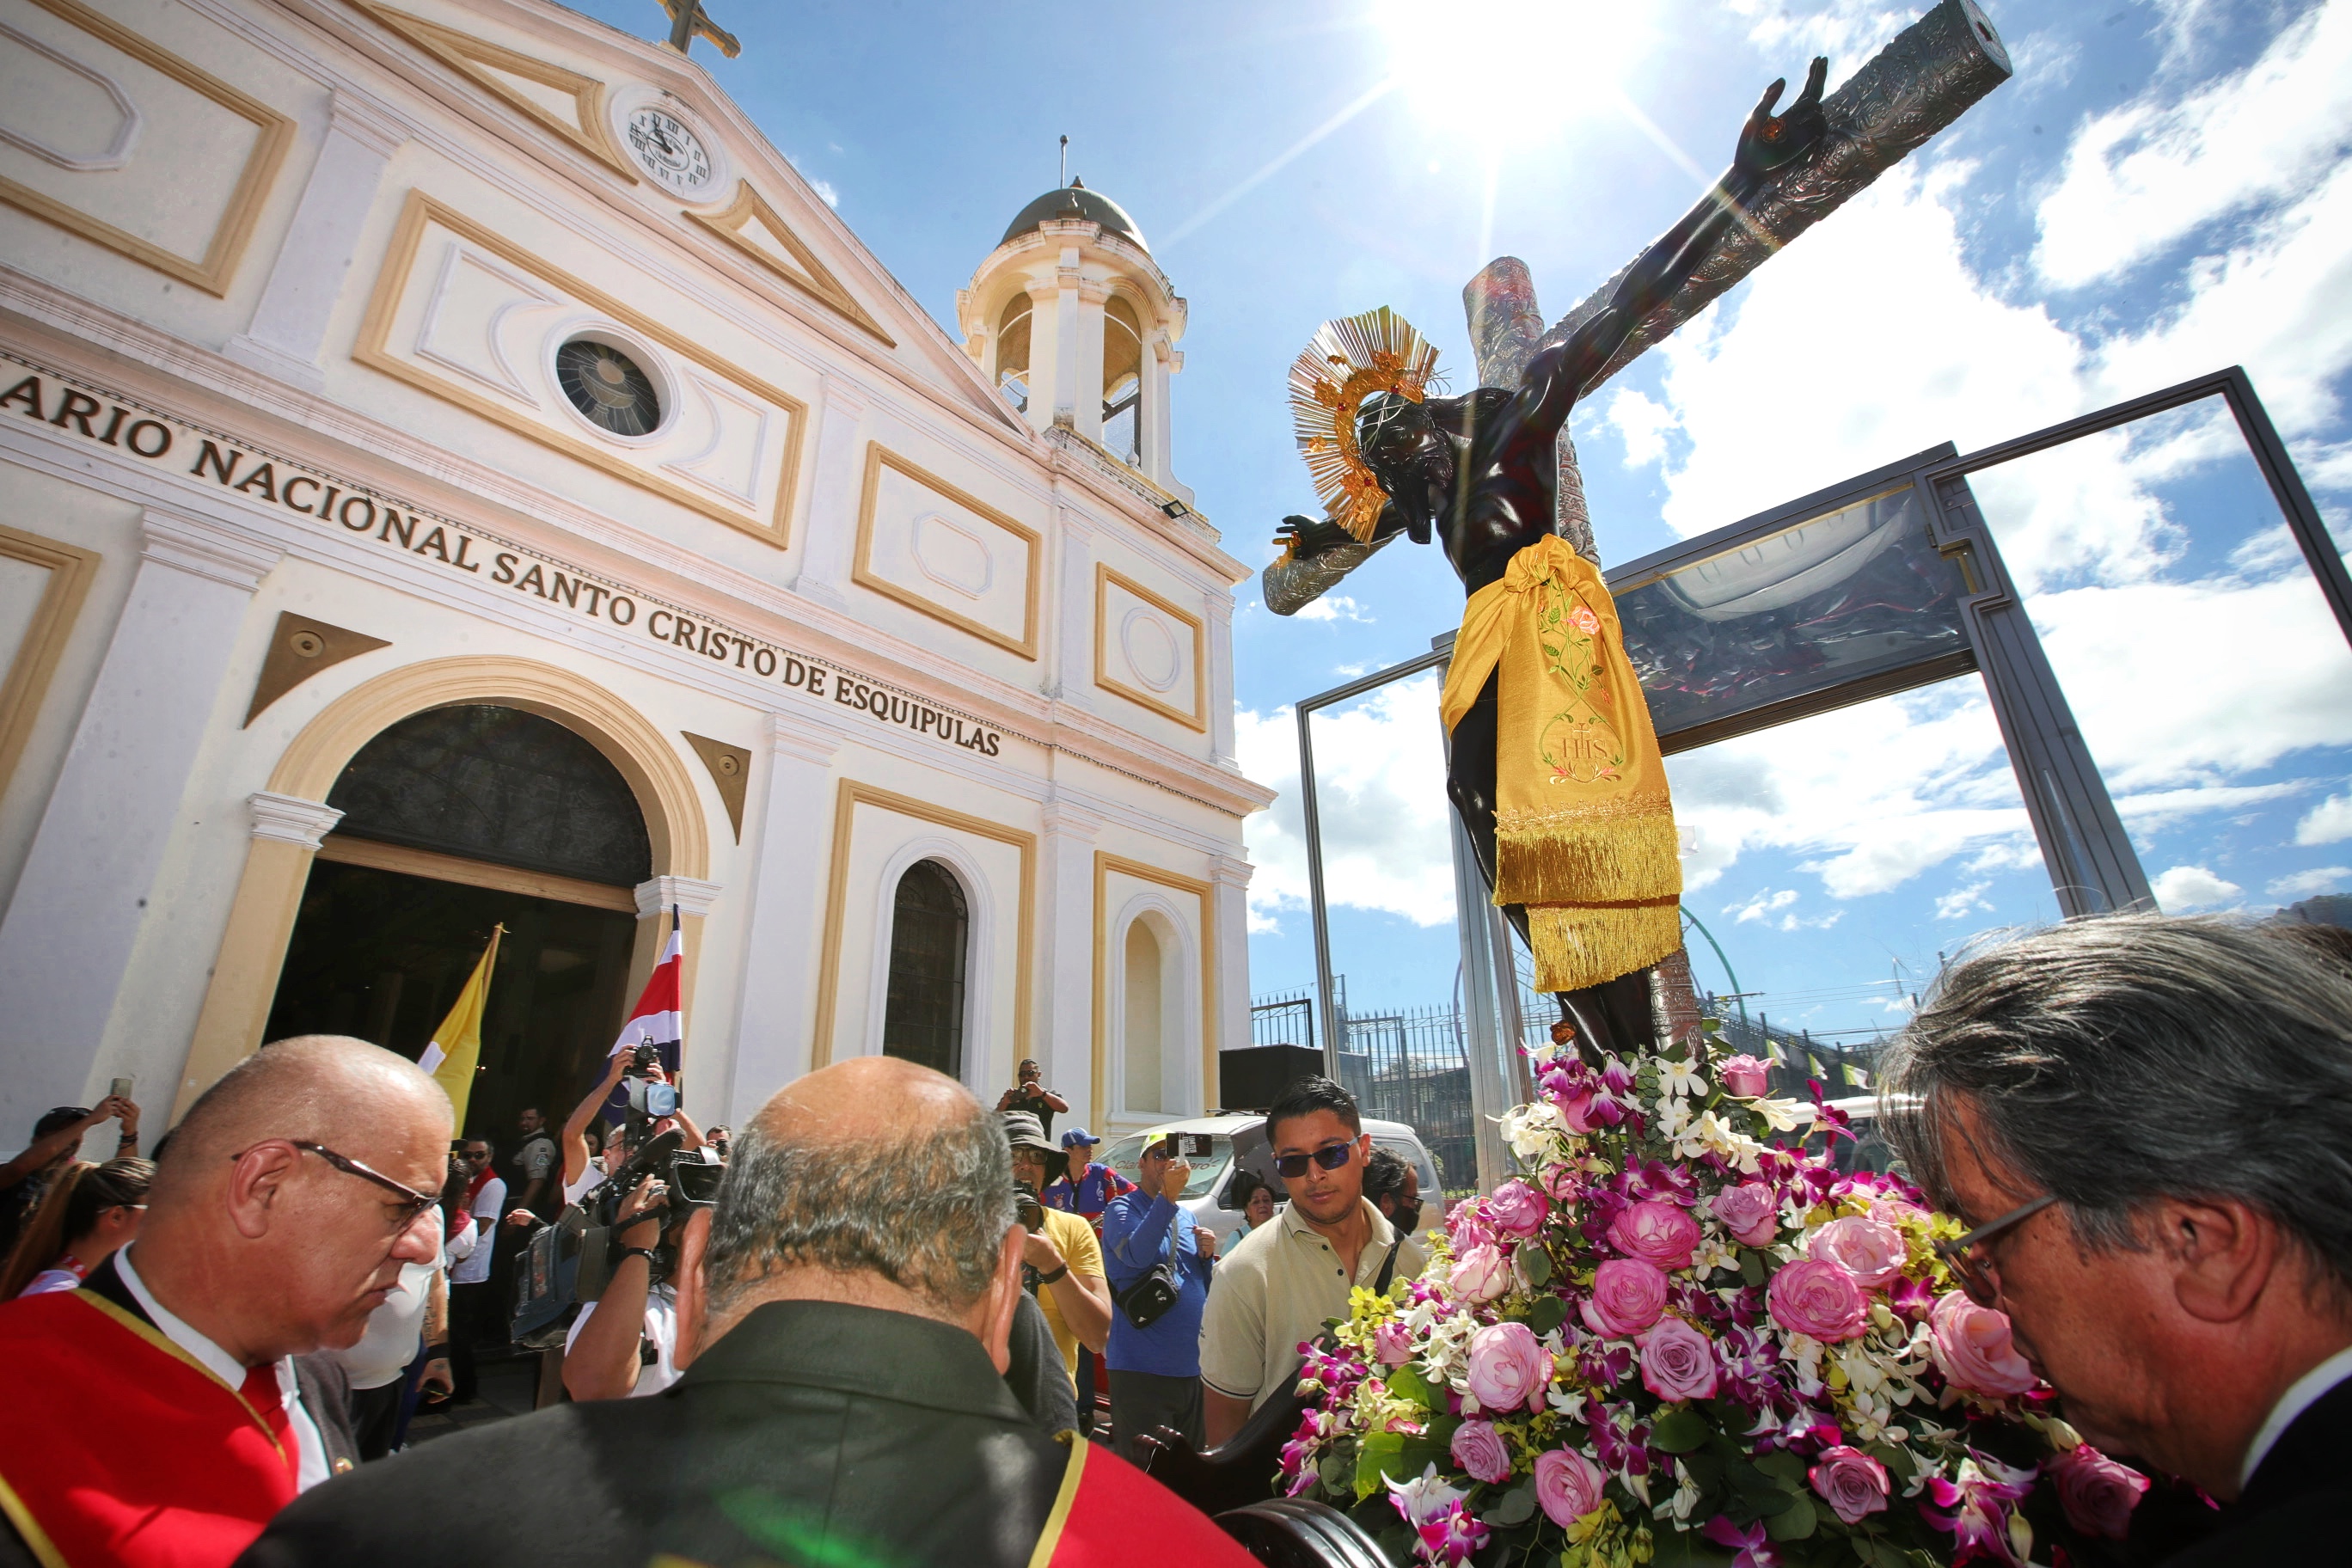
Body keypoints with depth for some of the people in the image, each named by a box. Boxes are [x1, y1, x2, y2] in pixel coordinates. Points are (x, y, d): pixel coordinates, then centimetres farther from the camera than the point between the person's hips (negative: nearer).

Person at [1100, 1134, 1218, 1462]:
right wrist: (1167, 1196, -31)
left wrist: (1207, 1256, -1)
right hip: (1142, 1368, -7)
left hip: (1192, 1365, 7)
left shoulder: (1187, 1217, 15)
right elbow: (1137, 1255, -28)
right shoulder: (1123, 1208, -6)